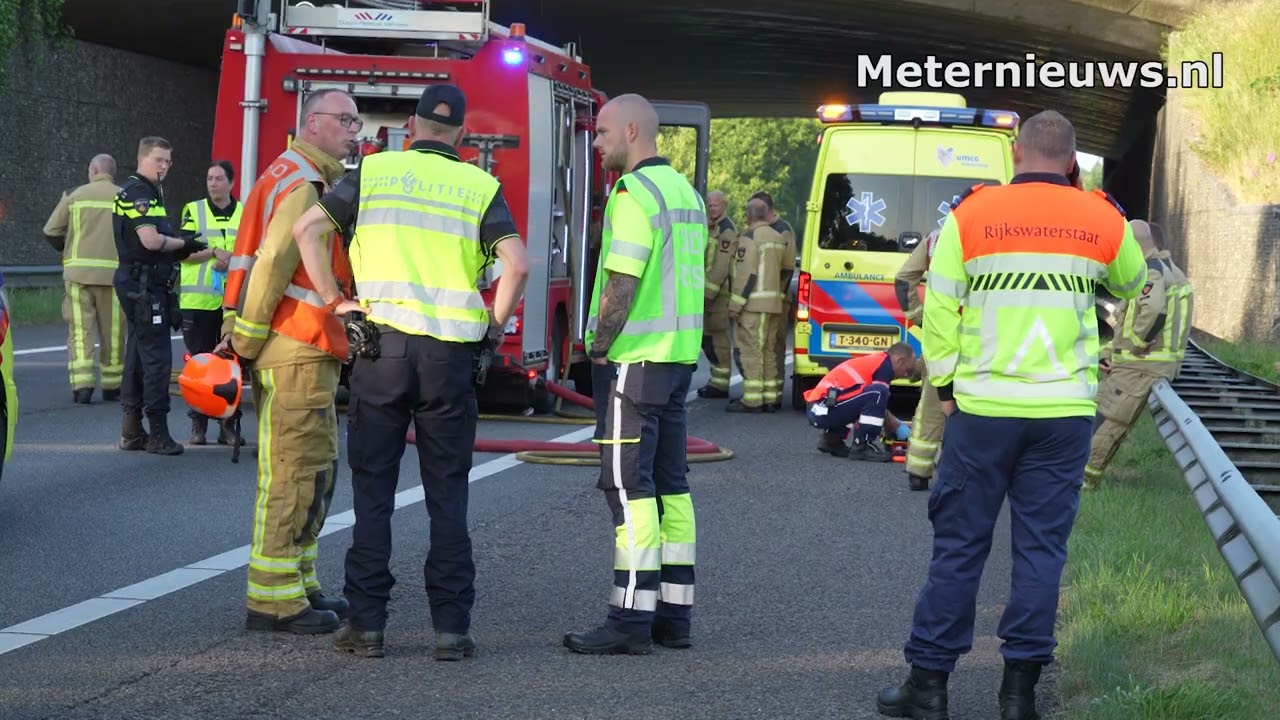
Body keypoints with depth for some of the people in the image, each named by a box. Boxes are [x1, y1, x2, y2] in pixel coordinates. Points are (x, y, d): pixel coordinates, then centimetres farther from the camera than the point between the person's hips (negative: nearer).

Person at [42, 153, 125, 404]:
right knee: (112, 333, 9)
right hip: (113, 272, 0)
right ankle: (111, 386, 14)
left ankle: (81, 385, -10)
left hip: (78, 271, 0)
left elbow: (51, 232, 6)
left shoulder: (74, 195, 4)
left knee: (80, 330, 1)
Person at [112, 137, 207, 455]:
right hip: (143, 285, -11)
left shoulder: (148, 193, 20)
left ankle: (132, 431, 17)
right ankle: (158, 434, -10)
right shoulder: (137, 193, -13)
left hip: (147, 285, 11)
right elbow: (151, 240, -23)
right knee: (157, 358, -10)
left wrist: (182, 249, 5)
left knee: (138, 357, 12)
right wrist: (184, 244, -8)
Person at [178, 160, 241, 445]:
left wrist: (231, 261, -10)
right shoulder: (193, 211, 6)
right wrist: (215, 253, -16)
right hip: (198, 301, -1)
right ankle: (198, 424, 7)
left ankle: (228, 424, 10)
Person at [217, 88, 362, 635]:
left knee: (315, 468, 16)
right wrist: (247, 338, -18)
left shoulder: (311, 179, 21)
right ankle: (273, 600, -8)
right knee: (295, 472, -9)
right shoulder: (303, 184, -13)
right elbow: (271, 263, -21)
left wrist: (243, 331, 17)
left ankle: (299, 585, 22)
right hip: (296, 352, -11)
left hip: (310, 352, 11)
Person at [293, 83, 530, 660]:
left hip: (382, 344, 0)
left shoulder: (374, 171, 7)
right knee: (447, 493, 6)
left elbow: (306, 228, -2)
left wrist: (334, 301, 2)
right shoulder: (480, 187, 6)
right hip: (451, 352, 0)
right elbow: (517, 263, -7)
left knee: (372, 488, 7)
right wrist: (494, 327, 4)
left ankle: (366, 623, 6)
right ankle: (451, 626, 4)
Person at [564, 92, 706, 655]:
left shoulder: (634, 193, -14)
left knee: (629, 485, -8)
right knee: (670, 485, 11)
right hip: (679, 356, 9)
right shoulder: (685, 191, 16)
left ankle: (631, 620, -9)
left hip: (635, 357, -9)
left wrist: (599, 349, -10)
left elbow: (622, 283, -21)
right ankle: (675, 614, 13)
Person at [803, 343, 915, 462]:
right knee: (878, 392, -18)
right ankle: (862, 447, -12)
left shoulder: (871, 361, 23)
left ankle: (831, 439, 19)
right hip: (825, 410, -10)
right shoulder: (884, 364, -5)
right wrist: (898, 429, 11)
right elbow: (879, 408, -3)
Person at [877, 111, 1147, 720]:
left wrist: (946, 386, 10)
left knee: (958, 544, 5)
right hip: (1065, 412, 1)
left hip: (982, 408, -1)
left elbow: (939, 312, -1)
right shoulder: (1103, 222, 3)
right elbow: (1131, 285, 24)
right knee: (1042, 546, 6)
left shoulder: (970, 217, -3)